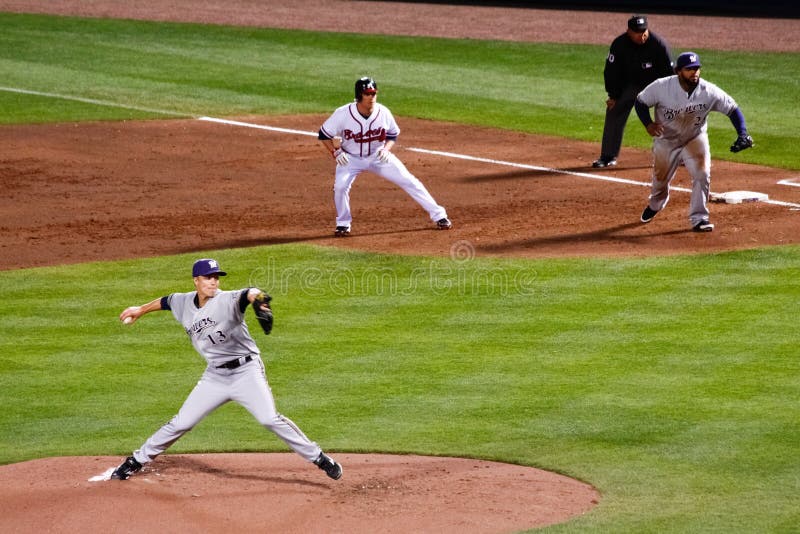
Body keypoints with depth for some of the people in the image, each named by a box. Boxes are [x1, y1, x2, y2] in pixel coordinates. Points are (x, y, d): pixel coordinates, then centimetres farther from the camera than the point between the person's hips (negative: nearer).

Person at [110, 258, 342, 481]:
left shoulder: (227, 300, -17)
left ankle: (318, 458, -9)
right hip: (215, 376, 5)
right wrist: (141, 310, 40)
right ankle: (137, 460, 21)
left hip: (246, 371, -5)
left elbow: (248, 294, -39)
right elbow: (166, 301, 24)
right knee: (181, 423, 7)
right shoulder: (185, 303, 1)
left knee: (270, 419, -18)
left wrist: (258, 299, -63)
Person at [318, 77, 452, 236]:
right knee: (340, 186, -25)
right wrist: (336, 152, -21)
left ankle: (438, 215, 6)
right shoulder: (343, 114, -24)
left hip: (378, 156, 1)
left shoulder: (383, 112, -18)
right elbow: (324, 135, -10)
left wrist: (386, 149, -16)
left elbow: (393, 134, 2)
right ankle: (343, 224, 0)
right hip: (351, 158, -1)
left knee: (409, 182, -4)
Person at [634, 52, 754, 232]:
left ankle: (699, 217, -8)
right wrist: (648, 124, -27)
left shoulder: (710, 92, -25)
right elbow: (641, 101, -11)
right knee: (660, 179, 16)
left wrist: (743, 135, -27)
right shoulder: (661, 87, -26)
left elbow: (732, 109, -15)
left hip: (695, 139, 0)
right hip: (666, 140, 0)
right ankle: (655, 205, 50)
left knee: (702, 174, -20)